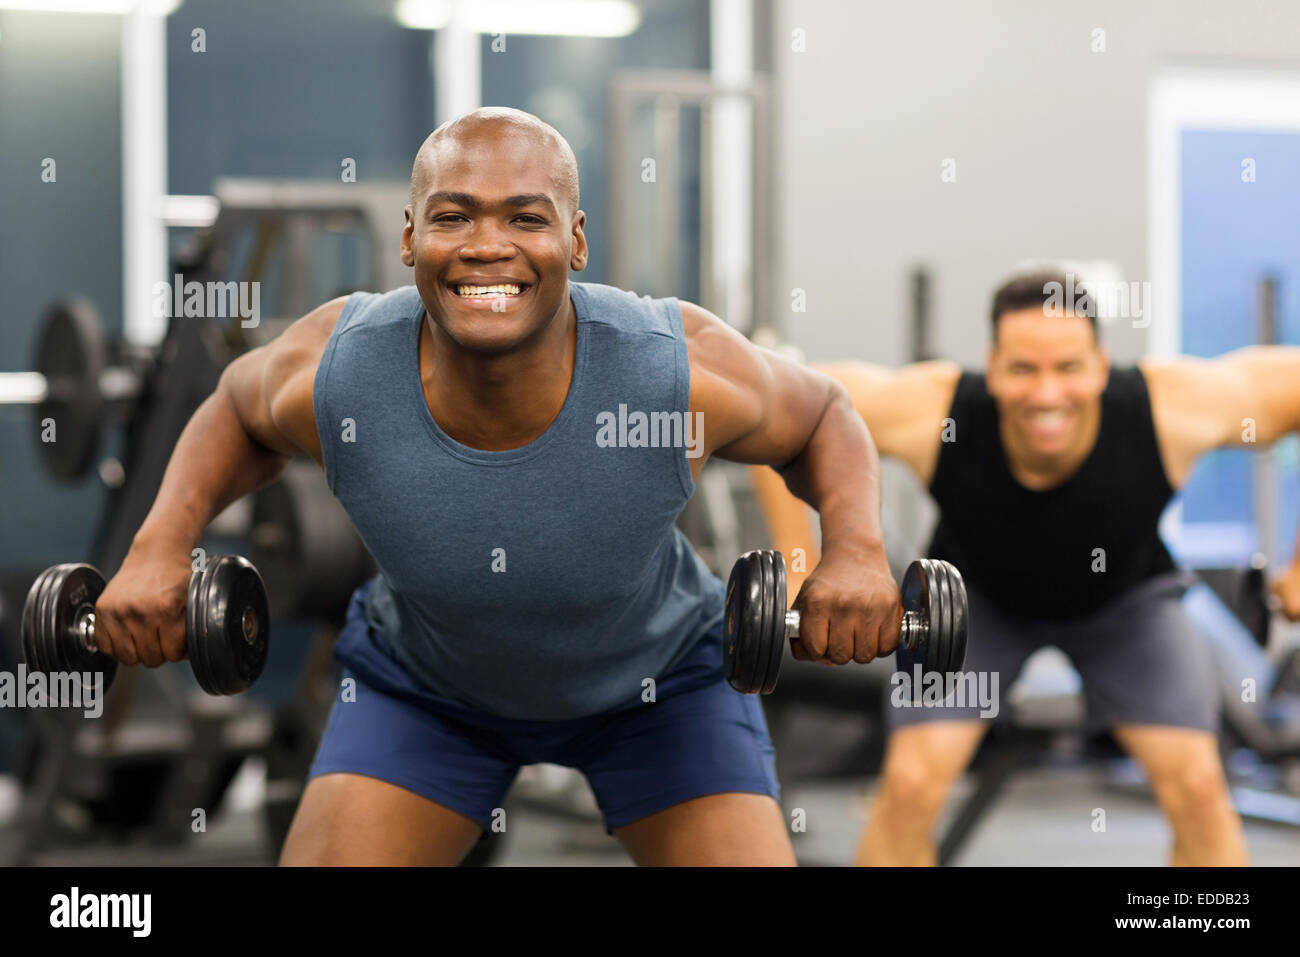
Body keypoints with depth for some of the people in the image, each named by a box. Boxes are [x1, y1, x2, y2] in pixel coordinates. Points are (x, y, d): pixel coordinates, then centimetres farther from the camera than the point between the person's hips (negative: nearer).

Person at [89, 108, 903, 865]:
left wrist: (857, 549, -30)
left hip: (662, 679, 0)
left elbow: (822, 419, -12)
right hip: (424, 682, 1)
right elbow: (239, 411, -4)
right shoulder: (328, 376, -30)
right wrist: (161, 544, -20)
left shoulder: (685, 374, -35)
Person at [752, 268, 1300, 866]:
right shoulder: (928, 412, -39)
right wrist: (801, 566, -24)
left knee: (1197, 785, -15)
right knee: (910, 784, -16)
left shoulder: (1176, 406, -39)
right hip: (978, 591, 0)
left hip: (1123, 594, 0)